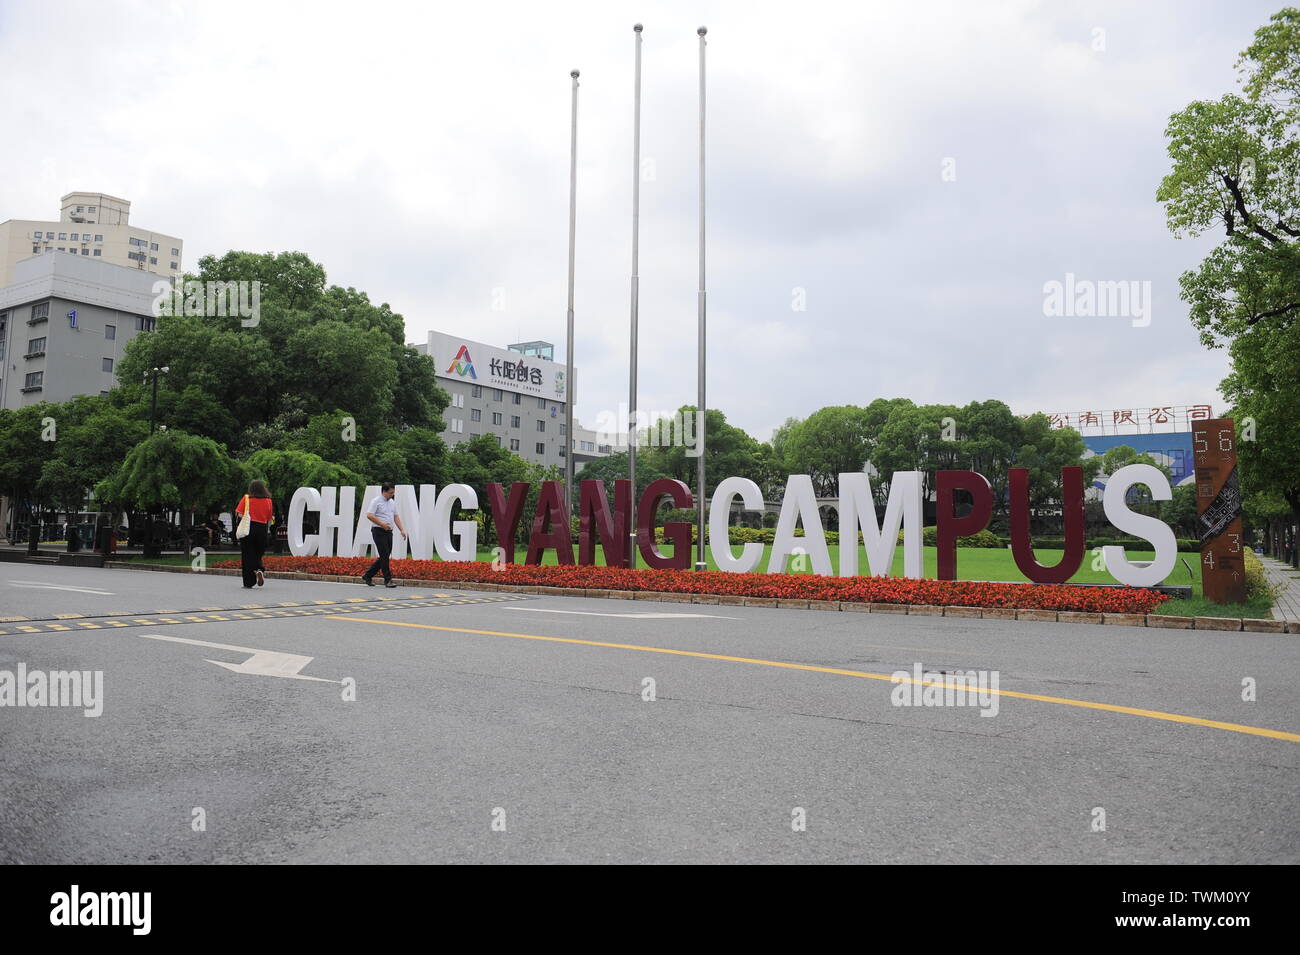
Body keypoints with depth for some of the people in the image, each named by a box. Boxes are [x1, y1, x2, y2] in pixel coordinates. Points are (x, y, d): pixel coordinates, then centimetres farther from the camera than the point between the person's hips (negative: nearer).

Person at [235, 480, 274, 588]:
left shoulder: (246, 498, -3)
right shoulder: (268, 500, 3)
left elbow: (239, 513, -9)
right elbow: (270, 519, 5)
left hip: (248, 528, -2)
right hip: (262, 529, 2)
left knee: (248, 555, 4)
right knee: (258, 555, 16)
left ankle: (249, 583, 1)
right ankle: (260, 570, -13)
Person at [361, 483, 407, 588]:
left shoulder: (392, 503, 14)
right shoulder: (376, 501, -9)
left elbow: (396, 517, 16)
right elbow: (369, 515, -17)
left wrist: (402, 530, 6)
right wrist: (382, 524, -21)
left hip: (389, 532, 8)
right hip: (379, 531, -8)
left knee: (384, 557, 9)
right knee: (384, 556, -8)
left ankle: (368, 576, 21)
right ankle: (387, 580, -3)